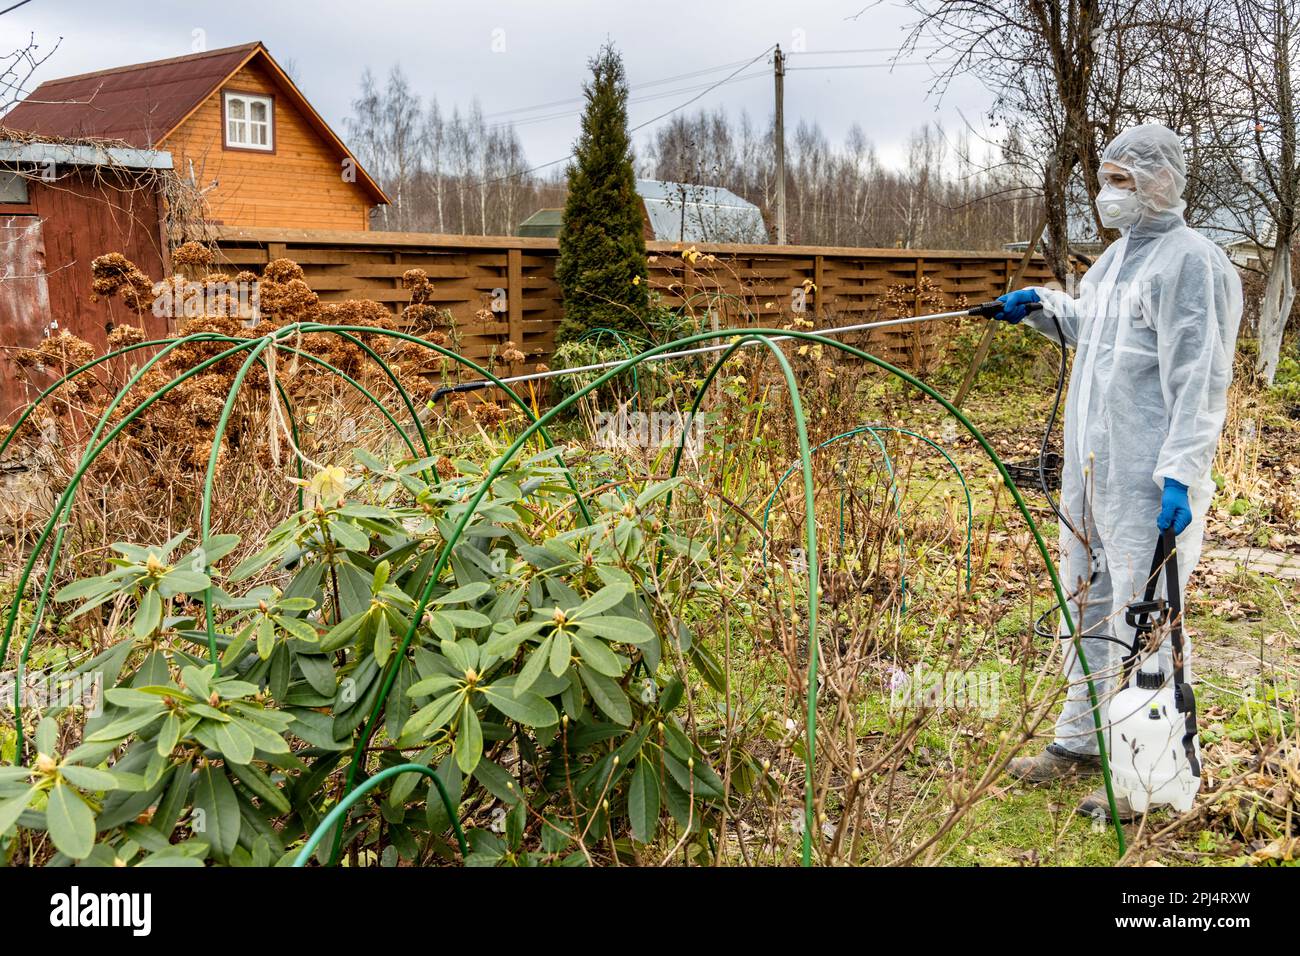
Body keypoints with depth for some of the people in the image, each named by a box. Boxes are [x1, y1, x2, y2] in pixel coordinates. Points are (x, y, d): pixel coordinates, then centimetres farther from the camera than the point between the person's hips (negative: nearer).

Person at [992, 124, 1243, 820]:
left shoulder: (1190, 261, -12)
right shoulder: (1118, 255, 16)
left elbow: (1199, 380, -19)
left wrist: (1180, 472, -25)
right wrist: (1041, 307, 18)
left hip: (1149, 481, -9)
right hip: (1090, 467, 10)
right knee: (1085, 604, 17)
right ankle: (1081, 742, 32)